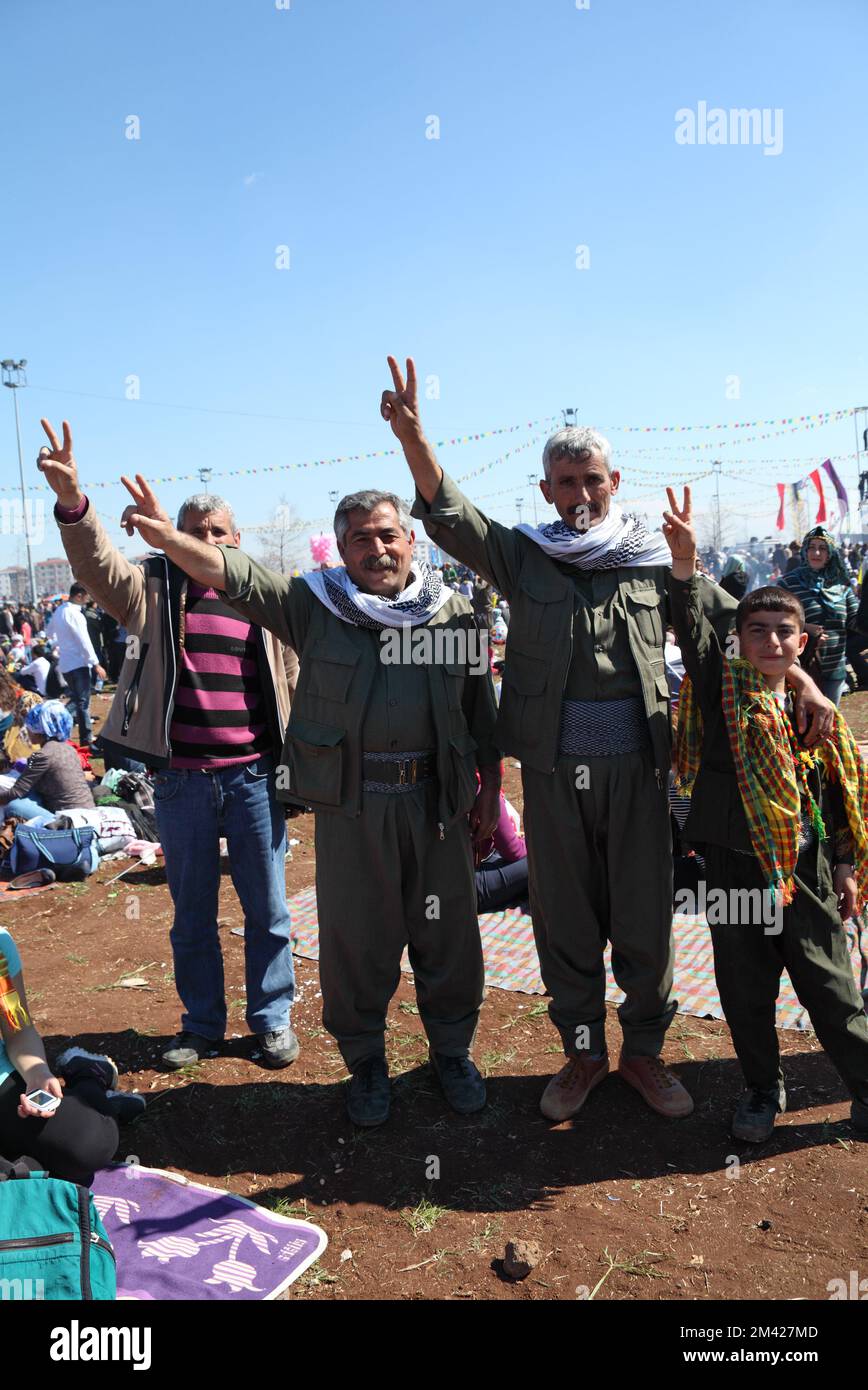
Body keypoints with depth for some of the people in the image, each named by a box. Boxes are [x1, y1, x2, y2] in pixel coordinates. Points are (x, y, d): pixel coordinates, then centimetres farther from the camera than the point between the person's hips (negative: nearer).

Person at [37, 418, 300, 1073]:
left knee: (268, 908, 8)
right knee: (192, 911, 14)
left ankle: (273, 1018, 26)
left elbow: (293, 678, 7)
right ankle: (202, 1024, 31)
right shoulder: (155, 588, 4)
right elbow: (99, 564, -14)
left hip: (254, 776, 0)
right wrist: (71, 500, -32)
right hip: (181, 779, 1)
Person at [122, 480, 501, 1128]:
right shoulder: (314, 604, 2)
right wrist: (169, 538, -26)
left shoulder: (454, 610, 6)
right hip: (350, 801, -1)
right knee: (356, 934, 9)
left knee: (448, 932, 11)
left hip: (438, 798, 1)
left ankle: (453, 1049, 34)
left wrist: (490, 789, 9)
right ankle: (366, 1060, 30)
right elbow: (235, 574, -10)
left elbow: (481, 706, 10)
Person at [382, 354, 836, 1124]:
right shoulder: (523, 556, 4)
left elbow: (735, 622, 10)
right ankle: (583, 1052, 31)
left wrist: (803, 684, 2)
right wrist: (412, 438, -24)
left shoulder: (655, 559, 6)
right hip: (552, 770, 0)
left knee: (645, 918, 9)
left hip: (637, 767, 0)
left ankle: (644, 1051, 31)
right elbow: (449, 515, -8)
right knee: (565, 919, 11)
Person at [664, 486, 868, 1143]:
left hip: (806, 868, 1)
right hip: (736, 865, 0)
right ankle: (763, 1089, 31)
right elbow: (693, 627, -18)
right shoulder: (721, 687, -3)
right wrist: (684, 562, -32)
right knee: (745, 990, 11)